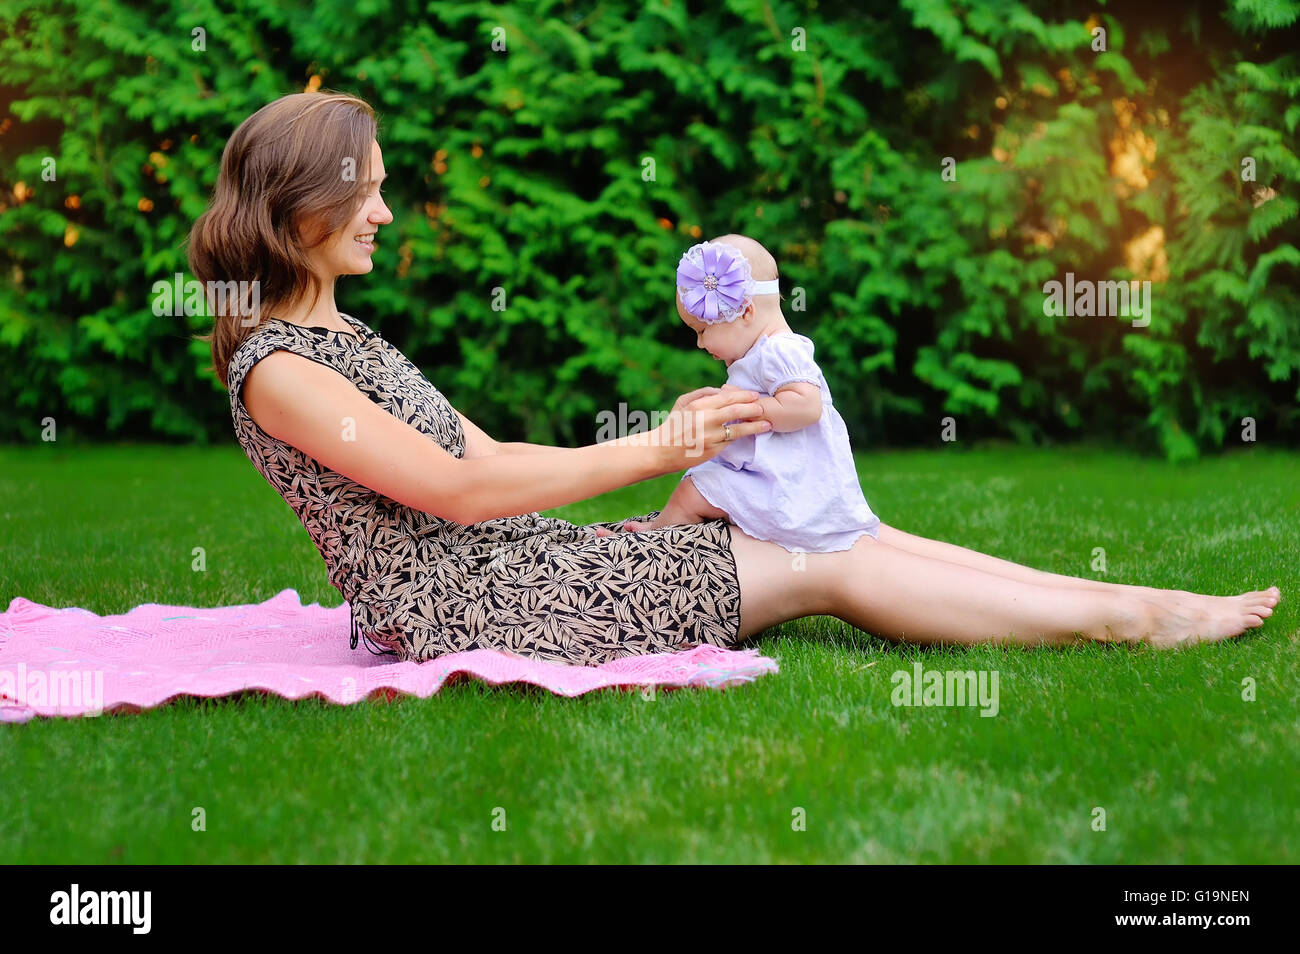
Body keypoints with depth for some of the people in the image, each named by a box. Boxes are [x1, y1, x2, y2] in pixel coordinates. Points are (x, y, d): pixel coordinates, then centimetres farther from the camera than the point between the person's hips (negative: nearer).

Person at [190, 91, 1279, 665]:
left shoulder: (342, 336, 17)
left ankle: (1119, 598, 1)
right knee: (824, 570, -10)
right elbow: (456, 485, -20)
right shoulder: (277, 370, -13)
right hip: (460, 604, -9)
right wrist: (657, 450, -17)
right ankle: (1126, 618, -3)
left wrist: (671, 433, 6)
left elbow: (490, 456, 16)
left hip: (524, 552, 9)